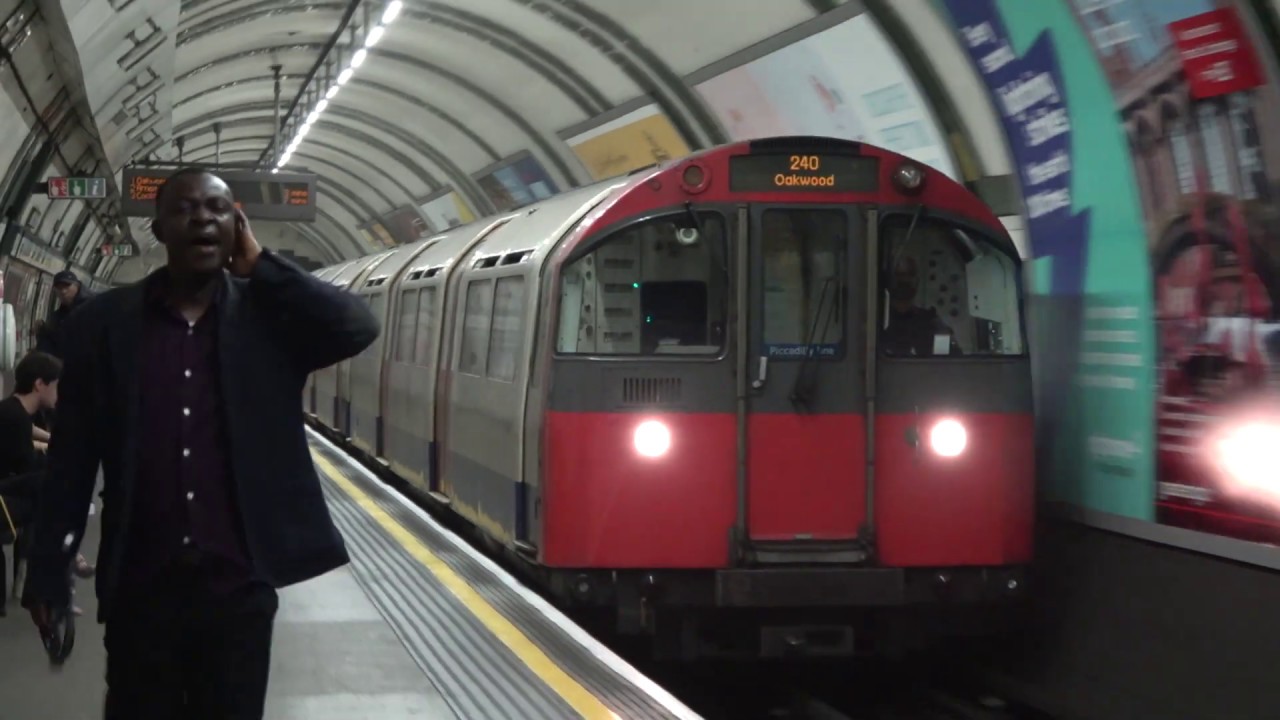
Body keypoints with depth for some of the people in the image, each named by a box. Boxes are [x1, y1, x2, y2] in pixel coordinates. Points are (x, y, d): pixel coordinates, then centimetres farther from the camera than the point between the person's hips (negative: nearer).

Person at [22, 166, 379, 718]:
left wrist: (257, 266, -8)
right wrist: (47, 571, 2)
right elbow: (72, 456, 3)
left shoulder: (270, 314, 2)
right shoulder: (103, 322, 1)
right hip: (140, 587, 0)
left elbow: (357, 329, -15)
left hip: (239, 584, 0)